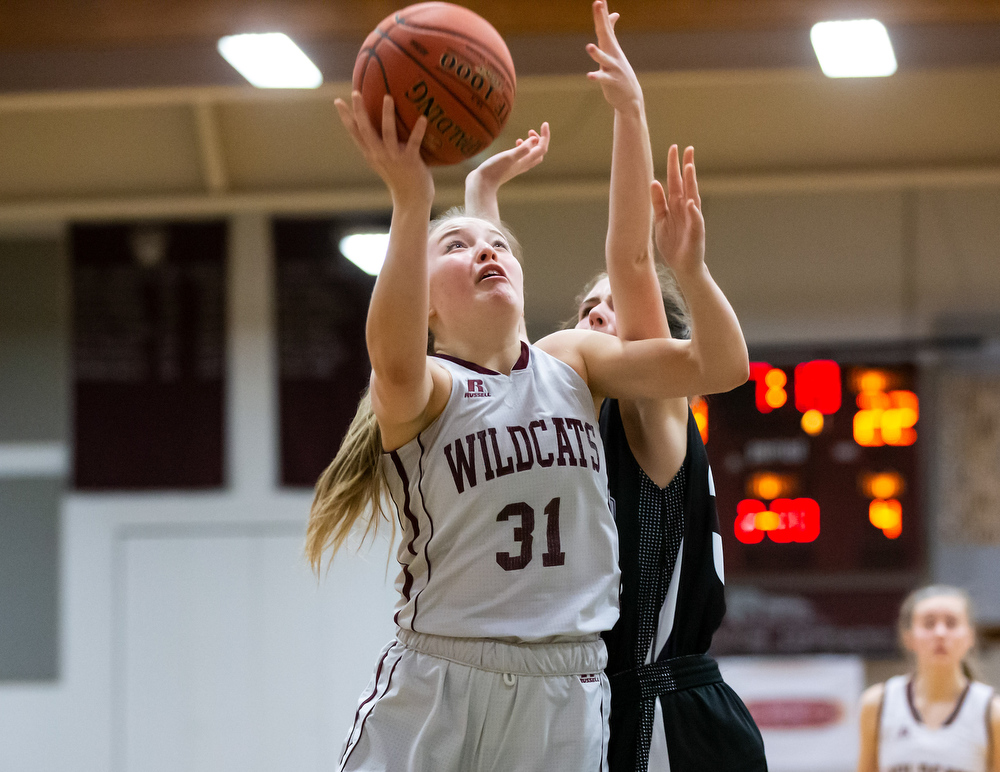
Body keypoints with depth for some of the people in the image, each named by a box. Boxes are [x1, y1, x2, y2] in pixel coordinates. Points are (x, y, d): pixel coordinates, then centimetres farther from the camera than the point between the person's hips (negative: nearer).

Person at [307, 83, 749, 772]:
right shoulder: (424, 387, -1)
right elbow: (396, 364, -27)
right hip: (435, 687, -3)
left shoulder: (570, 362, 11)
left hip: (568, 690, 3)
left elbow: (717, 367, 2)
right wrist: (412, 206, -38)